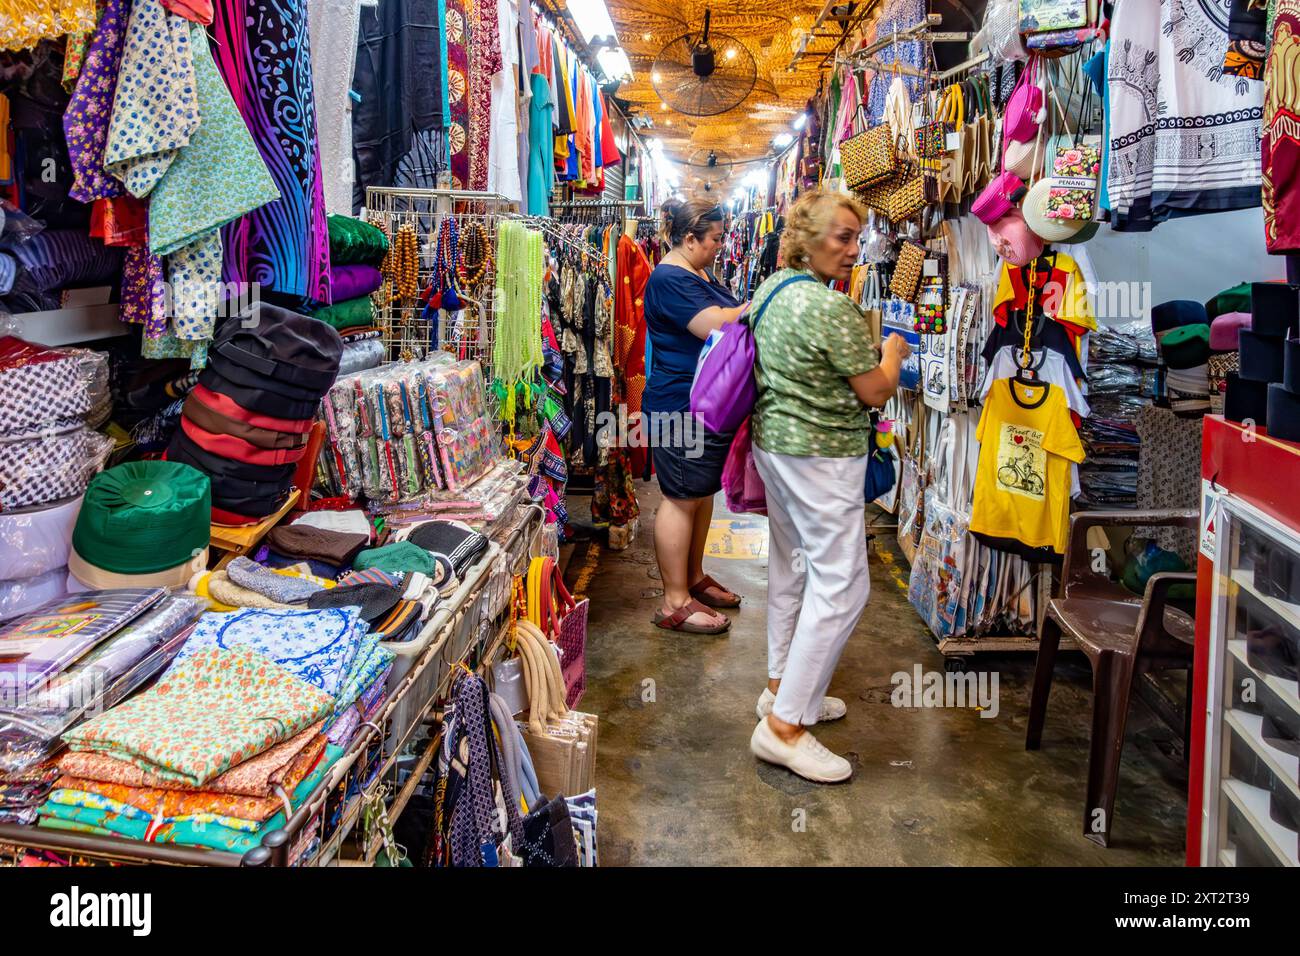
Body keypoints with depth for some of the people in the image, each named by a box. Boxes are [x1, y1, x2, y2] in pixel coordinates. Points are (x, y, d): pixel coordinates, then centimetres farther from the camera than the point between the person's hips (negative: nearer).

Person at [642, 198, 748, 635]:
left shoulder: (700, 274, 17)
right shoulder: (670, 279, -16)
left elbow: (730, 319, 22)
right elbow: (716, 326, -25)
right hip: (681, 406, -10)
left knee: (703, 492, 16)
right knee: (683, 498, -5)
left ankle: (694, 578, 30)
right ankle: (675, 603, 3)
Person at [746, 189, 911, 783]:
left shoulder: (769, 290, 8)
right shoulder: (833, 308, -21)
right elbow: (877, 392, -15)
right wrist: (893, 353, 6)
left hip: (772, 440, 10)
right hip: (821, 456, -10)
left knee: (792, 566, 19)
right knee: (842, 584, -5)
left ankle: (783, 686, 31)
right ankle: (784, 725, -4)